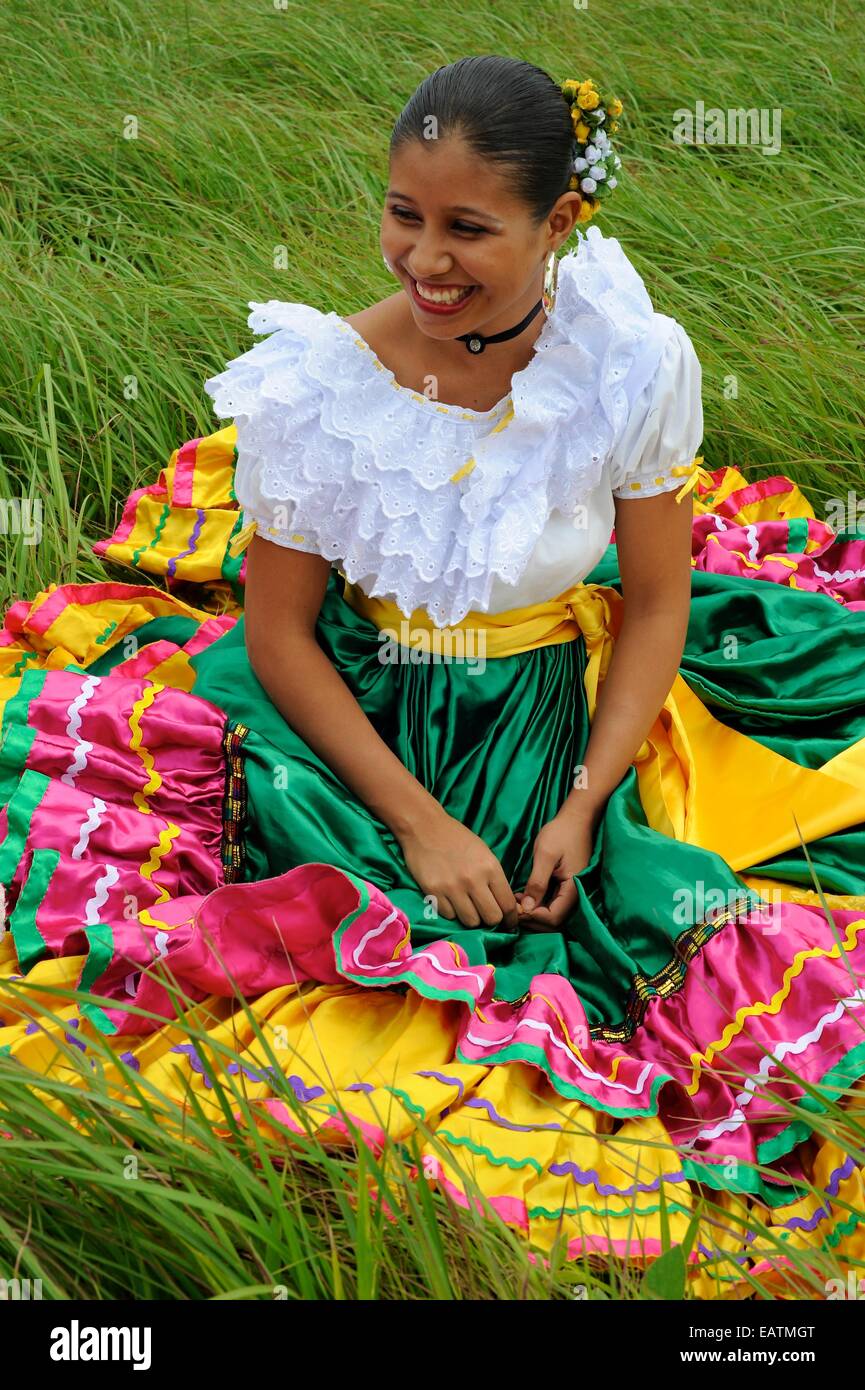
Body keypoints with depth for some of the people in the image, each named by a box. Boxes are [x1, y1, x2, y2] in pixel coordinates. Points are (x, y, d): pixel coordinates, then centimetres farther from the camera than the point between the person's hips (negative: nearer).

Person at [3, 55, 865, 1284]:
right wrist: (420, 823, -13)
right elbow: (279, 635, -8)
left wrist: (583, 806, -14)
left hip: (577, 722, 1)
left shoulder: (637, 365, -15)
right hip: (368, 727, -1)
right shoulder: (318, 387, -17)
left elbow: (658, 603, -4)